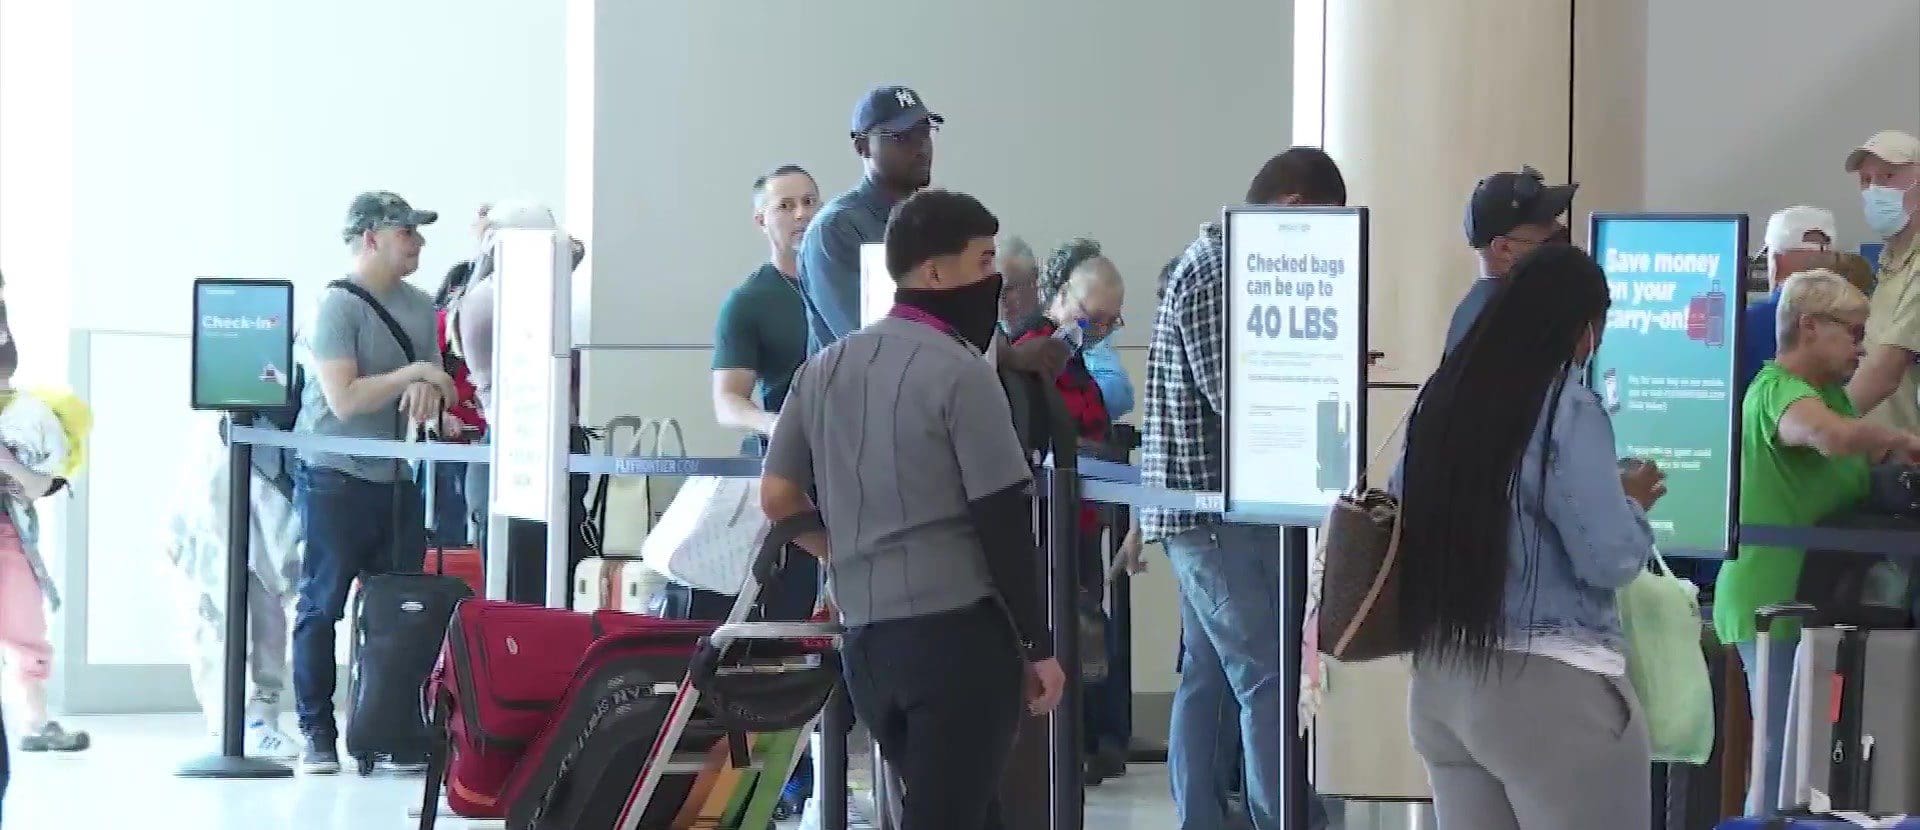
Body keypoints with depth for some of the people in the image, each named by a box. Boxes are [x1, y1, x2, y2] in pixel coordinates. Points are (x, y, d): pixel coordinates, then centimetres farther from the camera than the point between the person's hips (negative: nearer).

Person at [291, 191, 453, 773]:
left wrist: (427, 392, -9)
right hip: (335, 479, -7)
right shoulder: (337, 306, -10)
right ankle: (317, 735, 3)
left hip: (396, 479, 7)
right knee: (322, 607, -1)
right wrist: (412, 374, -12)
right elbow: (344, 399, -17)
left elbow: (434, 386, 15)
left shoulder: (419, 306, 12)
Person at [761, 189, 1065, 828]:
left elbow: (778, 496, 11)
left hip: (865, 633, 7)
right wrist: (1038, 645, -5)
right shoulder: (959, 371, -10)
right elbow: (1004, 520, -11)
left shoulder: (826, 368, 11)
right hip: (958, 628, -7)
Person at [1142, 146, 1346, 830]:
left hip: (1207, 511, 10)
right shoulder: (1216, 274, -16)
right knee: (1268, 678, -10)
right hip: (1214, 510, -10)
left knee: (1208, 673, 11)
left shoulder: (1217, 262, 15)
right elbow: (1235, 400, -21)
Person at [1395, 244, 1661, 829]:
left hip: (1440, 679, 7)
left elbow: (1402, 522, 17)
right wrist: (1634, 502, 5)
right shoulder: (1566, 408, -13)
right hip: (1547, 688, -7)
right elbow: (1610, 558, -16)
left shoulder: (1442, 397, 7)